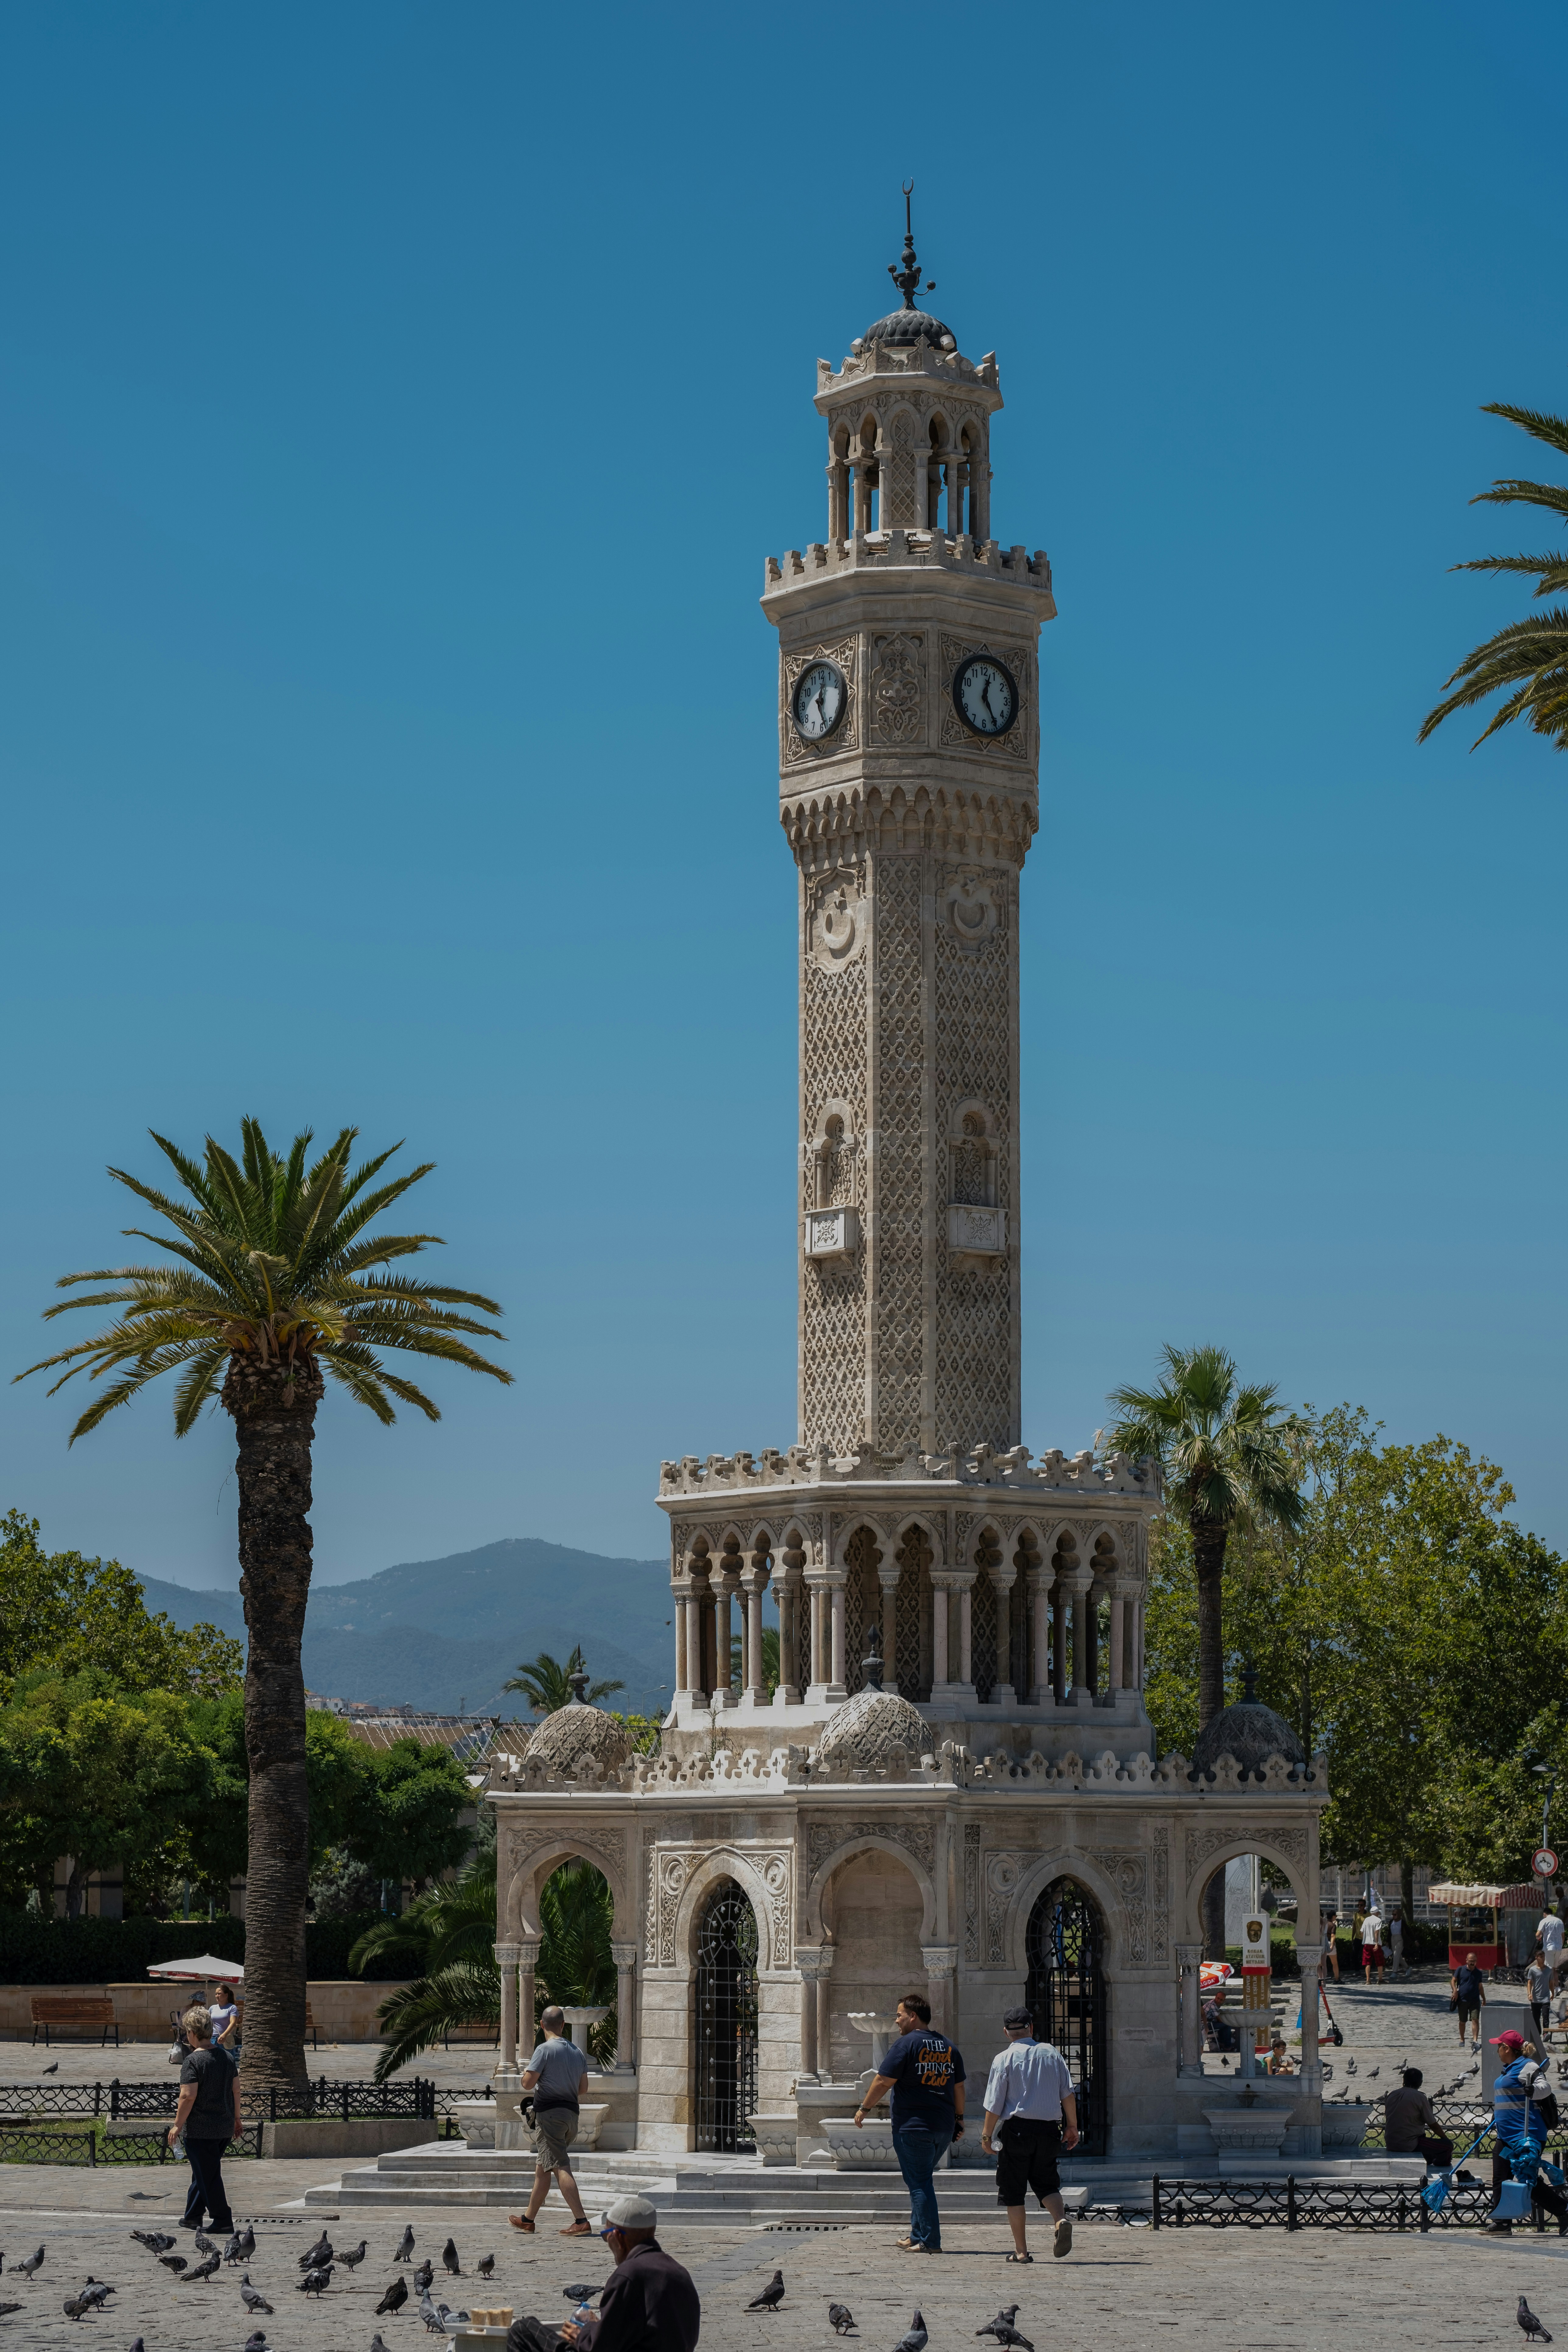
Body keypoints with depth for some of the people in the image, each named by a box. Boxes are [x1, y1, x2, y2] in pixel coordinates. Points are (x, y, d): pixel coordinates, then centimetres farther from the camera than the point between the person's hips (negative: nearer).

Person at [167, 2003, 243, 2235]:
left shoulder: (193, 2060, -15)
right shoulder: (226, 2056, 6)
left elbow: (188, 2096, -20)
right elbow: (236, 2089, 10)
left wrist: (178, 2125, -11)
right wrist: (236, 2118, 20)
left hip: (200, 2129, -8)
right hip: (225, 2128, 8)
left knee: (208, 2176, 1)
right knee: (203, 2173, 20)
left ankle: (223, 2220, 2)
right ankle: (193, 2217, 28)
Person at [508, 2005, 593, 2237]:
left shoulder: (545, 2050, -11)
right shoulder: (577, 2052, 11)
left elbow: (527, 2084, -13)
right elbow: (583, 2087, 16)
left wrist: (527, 2070, 8)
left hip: (550, 2112, -8)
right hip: (571, 2112, 8)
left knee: (561, 2168, -12)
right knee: (542, 2168, 18)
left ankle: (581, 2222, -22)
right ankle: (528, 2220, 26)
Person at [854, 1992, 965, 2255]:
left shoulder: (906, 2044, -9)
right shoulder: (948, 2047, 12)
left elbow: (883, 2081, -11)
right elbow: (959, 2087, 16)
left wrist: (864, 2109, -1)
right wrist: (959, 2120, 24)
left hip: (913, 2127, -7)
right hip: (944, 2127, 7)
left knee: (919, 2184, -2)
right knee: (921, 2181, 19)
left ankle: (930, 2241, -6)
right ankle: (917, 2236, 23)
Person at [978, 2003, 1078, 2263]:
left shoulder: (1004, 2059, -5)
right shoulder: (1051, 2054, 5)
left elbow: (994, 2103, -6)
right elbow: (1068, 2093, 4)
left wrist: (987, 2135, 4)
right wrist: (1072, 2126, 12)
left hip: (1018, 2127, -3)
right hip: (1049, 2127, 3)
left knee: (1014, 2192, 6)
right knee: (1046, 2184, 14)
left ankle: (1021, 2250, 4)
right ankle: (1061, 2220, -16)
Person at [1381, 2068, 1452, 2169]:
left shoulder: (1391, 2096, 7)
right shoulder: (1420, 2097, -9)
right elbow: (1433, 2125, -4)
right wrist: (1447, 2139, 11)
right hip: (1410, 2145, -7)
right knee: (1448, 2146, -3)